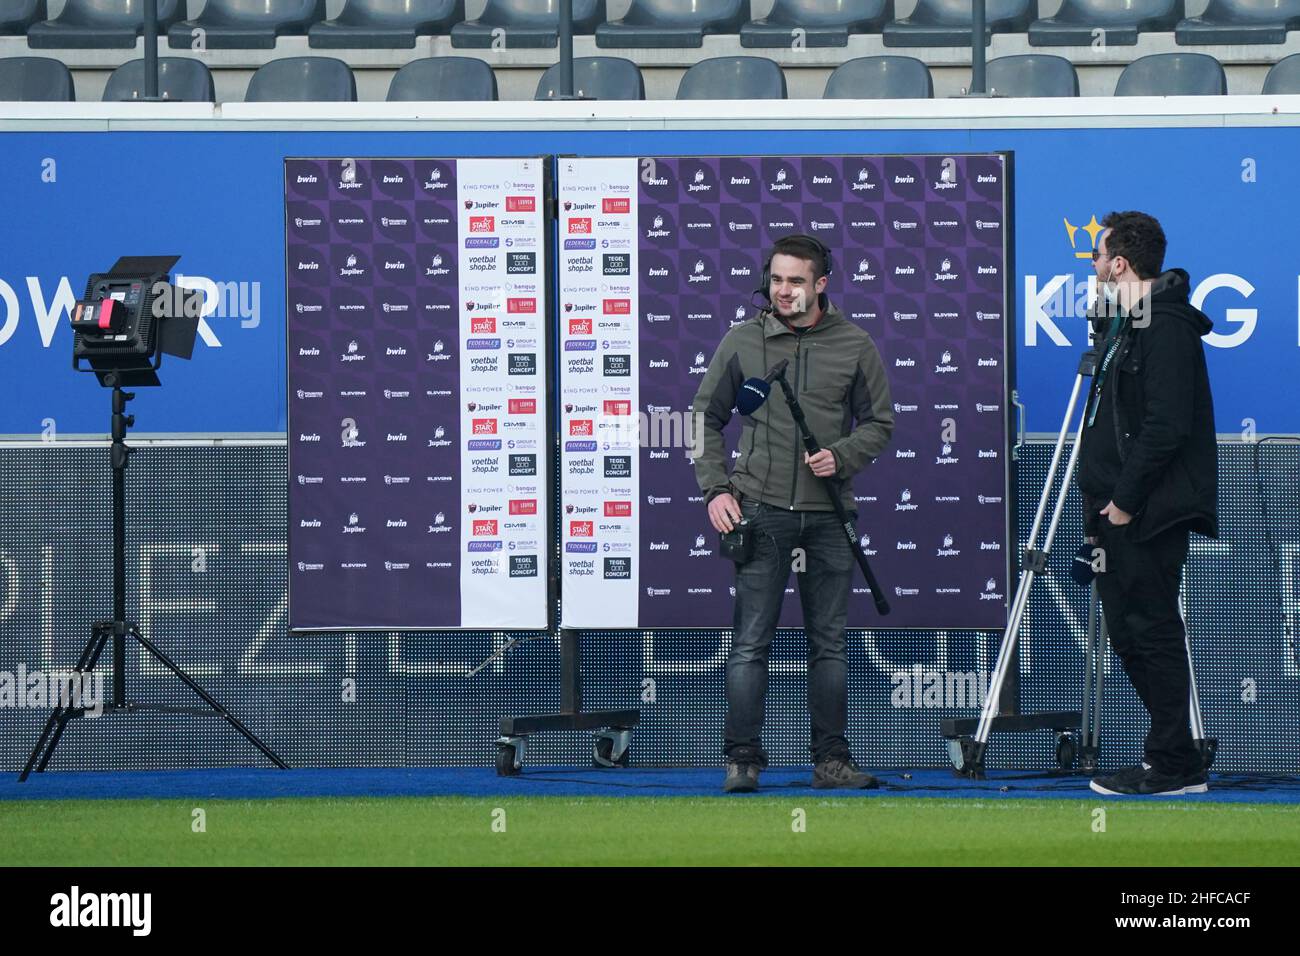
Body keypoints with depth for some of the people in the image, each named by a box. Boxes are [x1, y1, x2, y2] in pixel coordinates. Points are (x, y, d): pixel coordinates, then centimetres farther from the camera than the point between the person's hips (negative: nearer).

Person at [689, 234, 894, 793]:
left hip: (829, 515, 1)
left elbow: (879, 423, 10)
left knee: (829, 643, 7)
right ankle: (743, 760, -1)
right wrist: (716, 488, 0)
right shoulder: (742, 342, 4)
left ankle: (831, 759, 12)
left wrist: (841, 457, -9)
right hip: (761, 511, -1)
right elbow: (706, 417, 11)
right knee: (750, 641, -4)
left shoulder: (855, 347, 5)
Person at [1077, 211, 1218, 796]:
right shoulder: (1128, 325, 18)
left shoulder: (1166, 329, -14)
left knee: (1151, 633, -8)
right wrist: (1104, 500, 15)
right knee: (1130, 635, 11)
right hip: (1122, 512, 10)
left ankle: (1175, 766, -4)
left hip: (1148, 515, -10)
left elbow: (1167, 426, -22)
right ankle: (1169, 758, 16)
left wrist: (1125, 500, -19)